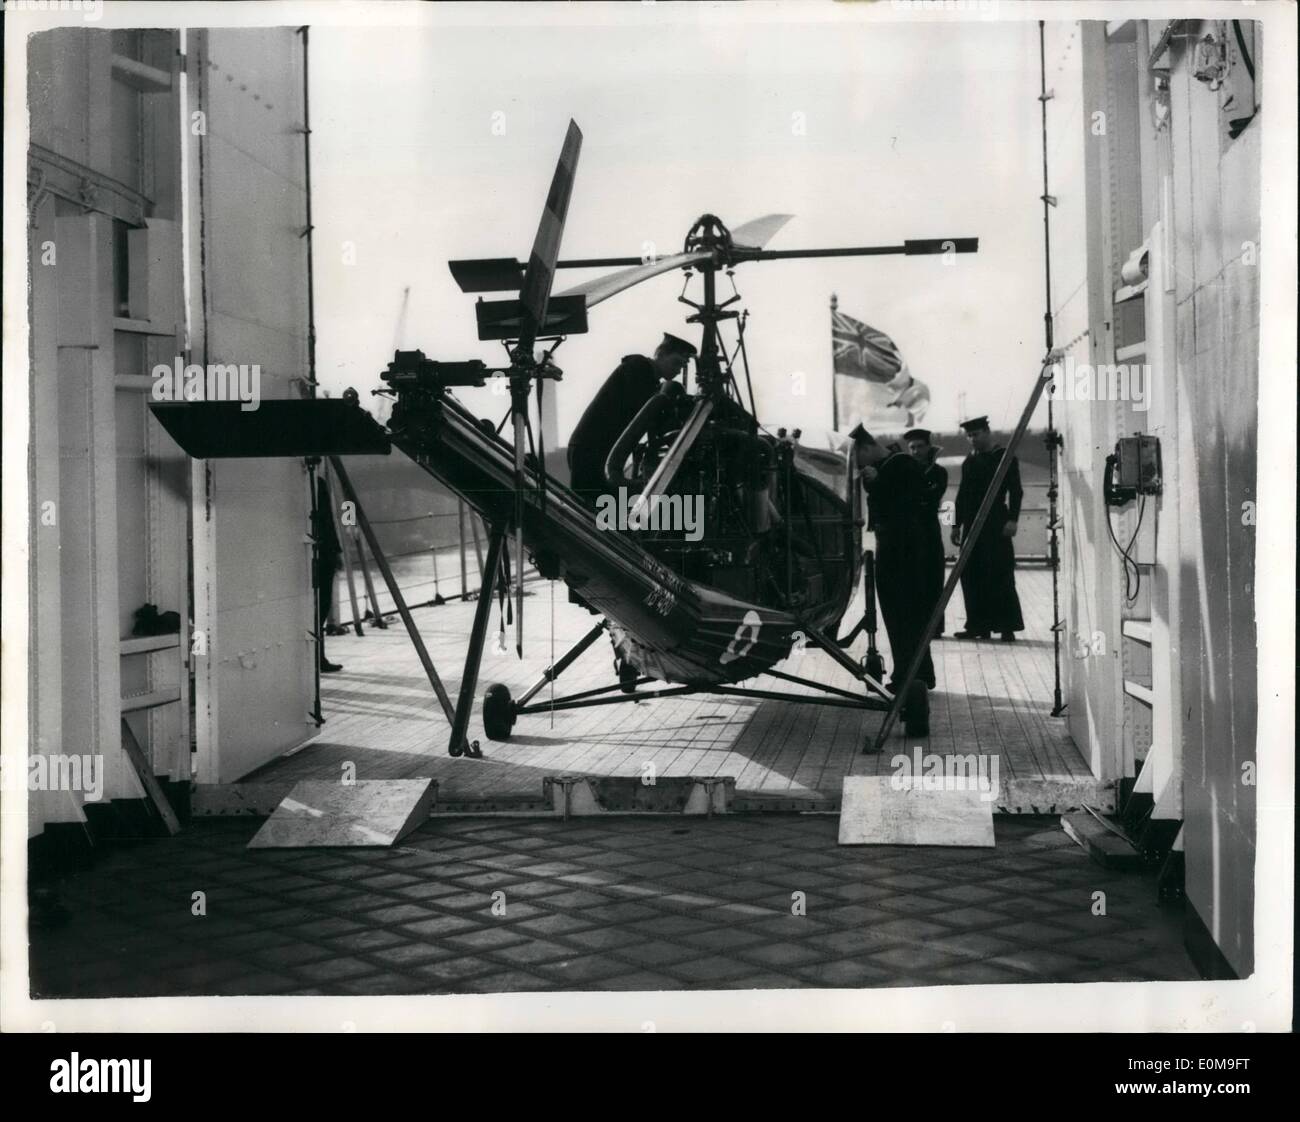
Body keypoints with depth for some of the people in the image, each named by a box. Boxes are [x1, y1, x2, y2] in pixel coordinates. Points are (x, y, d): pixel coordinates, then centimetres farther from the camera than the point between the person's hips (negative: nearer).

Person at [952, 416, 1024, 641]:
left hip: (996, 525, -6)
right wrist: (957, 525, 16)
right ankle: (978, 625, 8)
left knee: (1001, 575, -6)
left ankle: (1007, 627, -3)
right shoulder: (970, 461, 16)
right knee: (972, 577, 3)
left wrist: (1012, 519, -14)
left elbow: (1015, 491, -5)